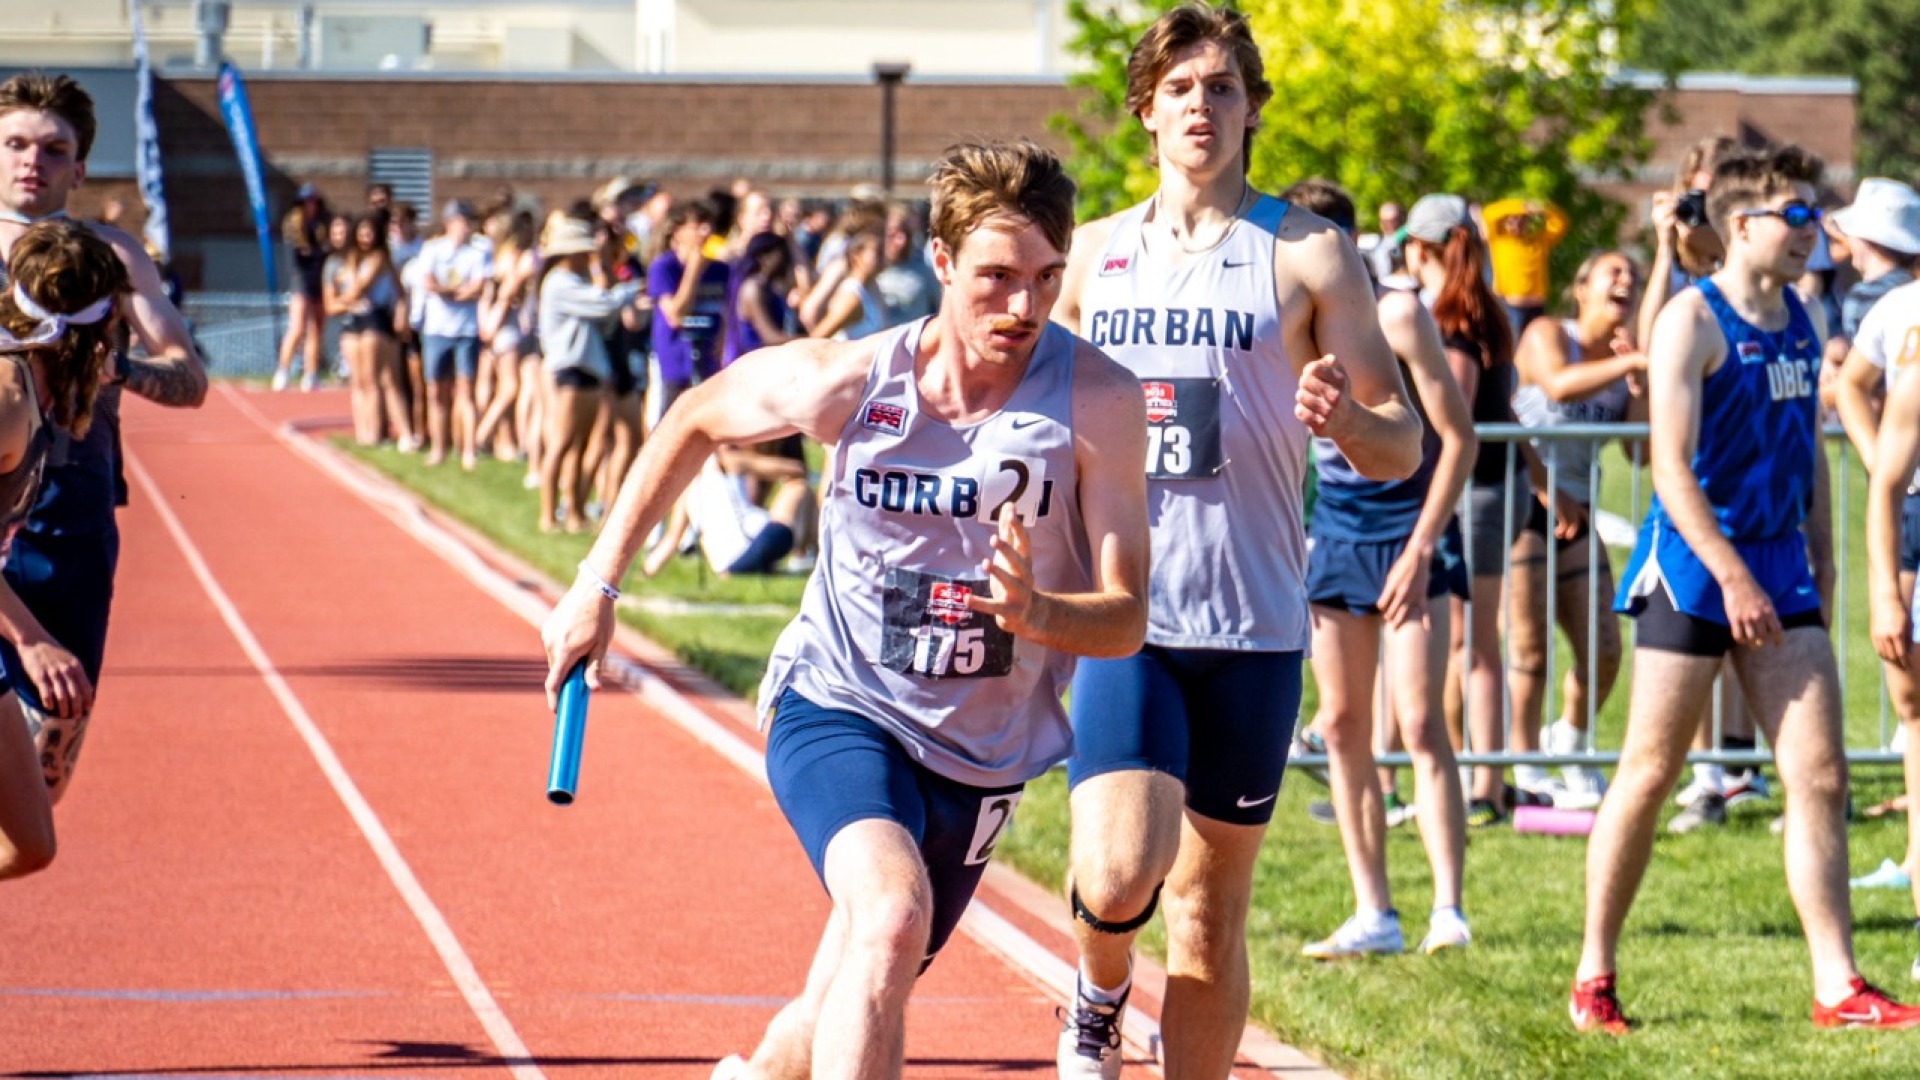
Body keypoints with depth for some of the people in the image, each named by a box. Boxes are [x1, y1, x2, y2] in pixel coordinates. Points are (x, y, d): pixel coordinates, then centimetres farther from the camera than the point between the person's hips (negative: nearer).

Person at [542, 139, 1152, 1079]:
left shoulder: (1096, 400, -17)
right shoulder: (848, 381, -14)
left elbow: (1125, 620, -16)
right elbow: (696, 418, 7)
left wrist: (1033, 612, -38)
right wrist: (597, 585, 7)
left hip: (979, 757, 2)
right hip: (836, 711, -2)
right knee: (894, 919, -33)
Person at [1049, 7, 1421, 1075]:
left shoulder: (1307, 252, 1)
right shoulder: (1095, 252, 10)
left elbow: (1402, 445, 0)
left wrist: (1346, 422, -22)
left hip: (1253, 624, -1)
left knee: (1211, 910, 4)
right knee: (1119, 872, -16)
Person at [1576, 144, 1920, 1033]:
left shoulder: (1802, 319, 11)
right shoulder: (1693, 321, -12)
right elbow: (1671, 464, -18)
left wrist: (1818, 551, 16)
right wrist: (1733, 576, -23)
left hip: (1778, 568, 7)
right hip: (1693, 567, -7)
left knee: (1821, 778, 0)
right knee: (1649, 774, 0)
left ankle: (1838, 988, 1)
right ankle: (1594, 976, 11)